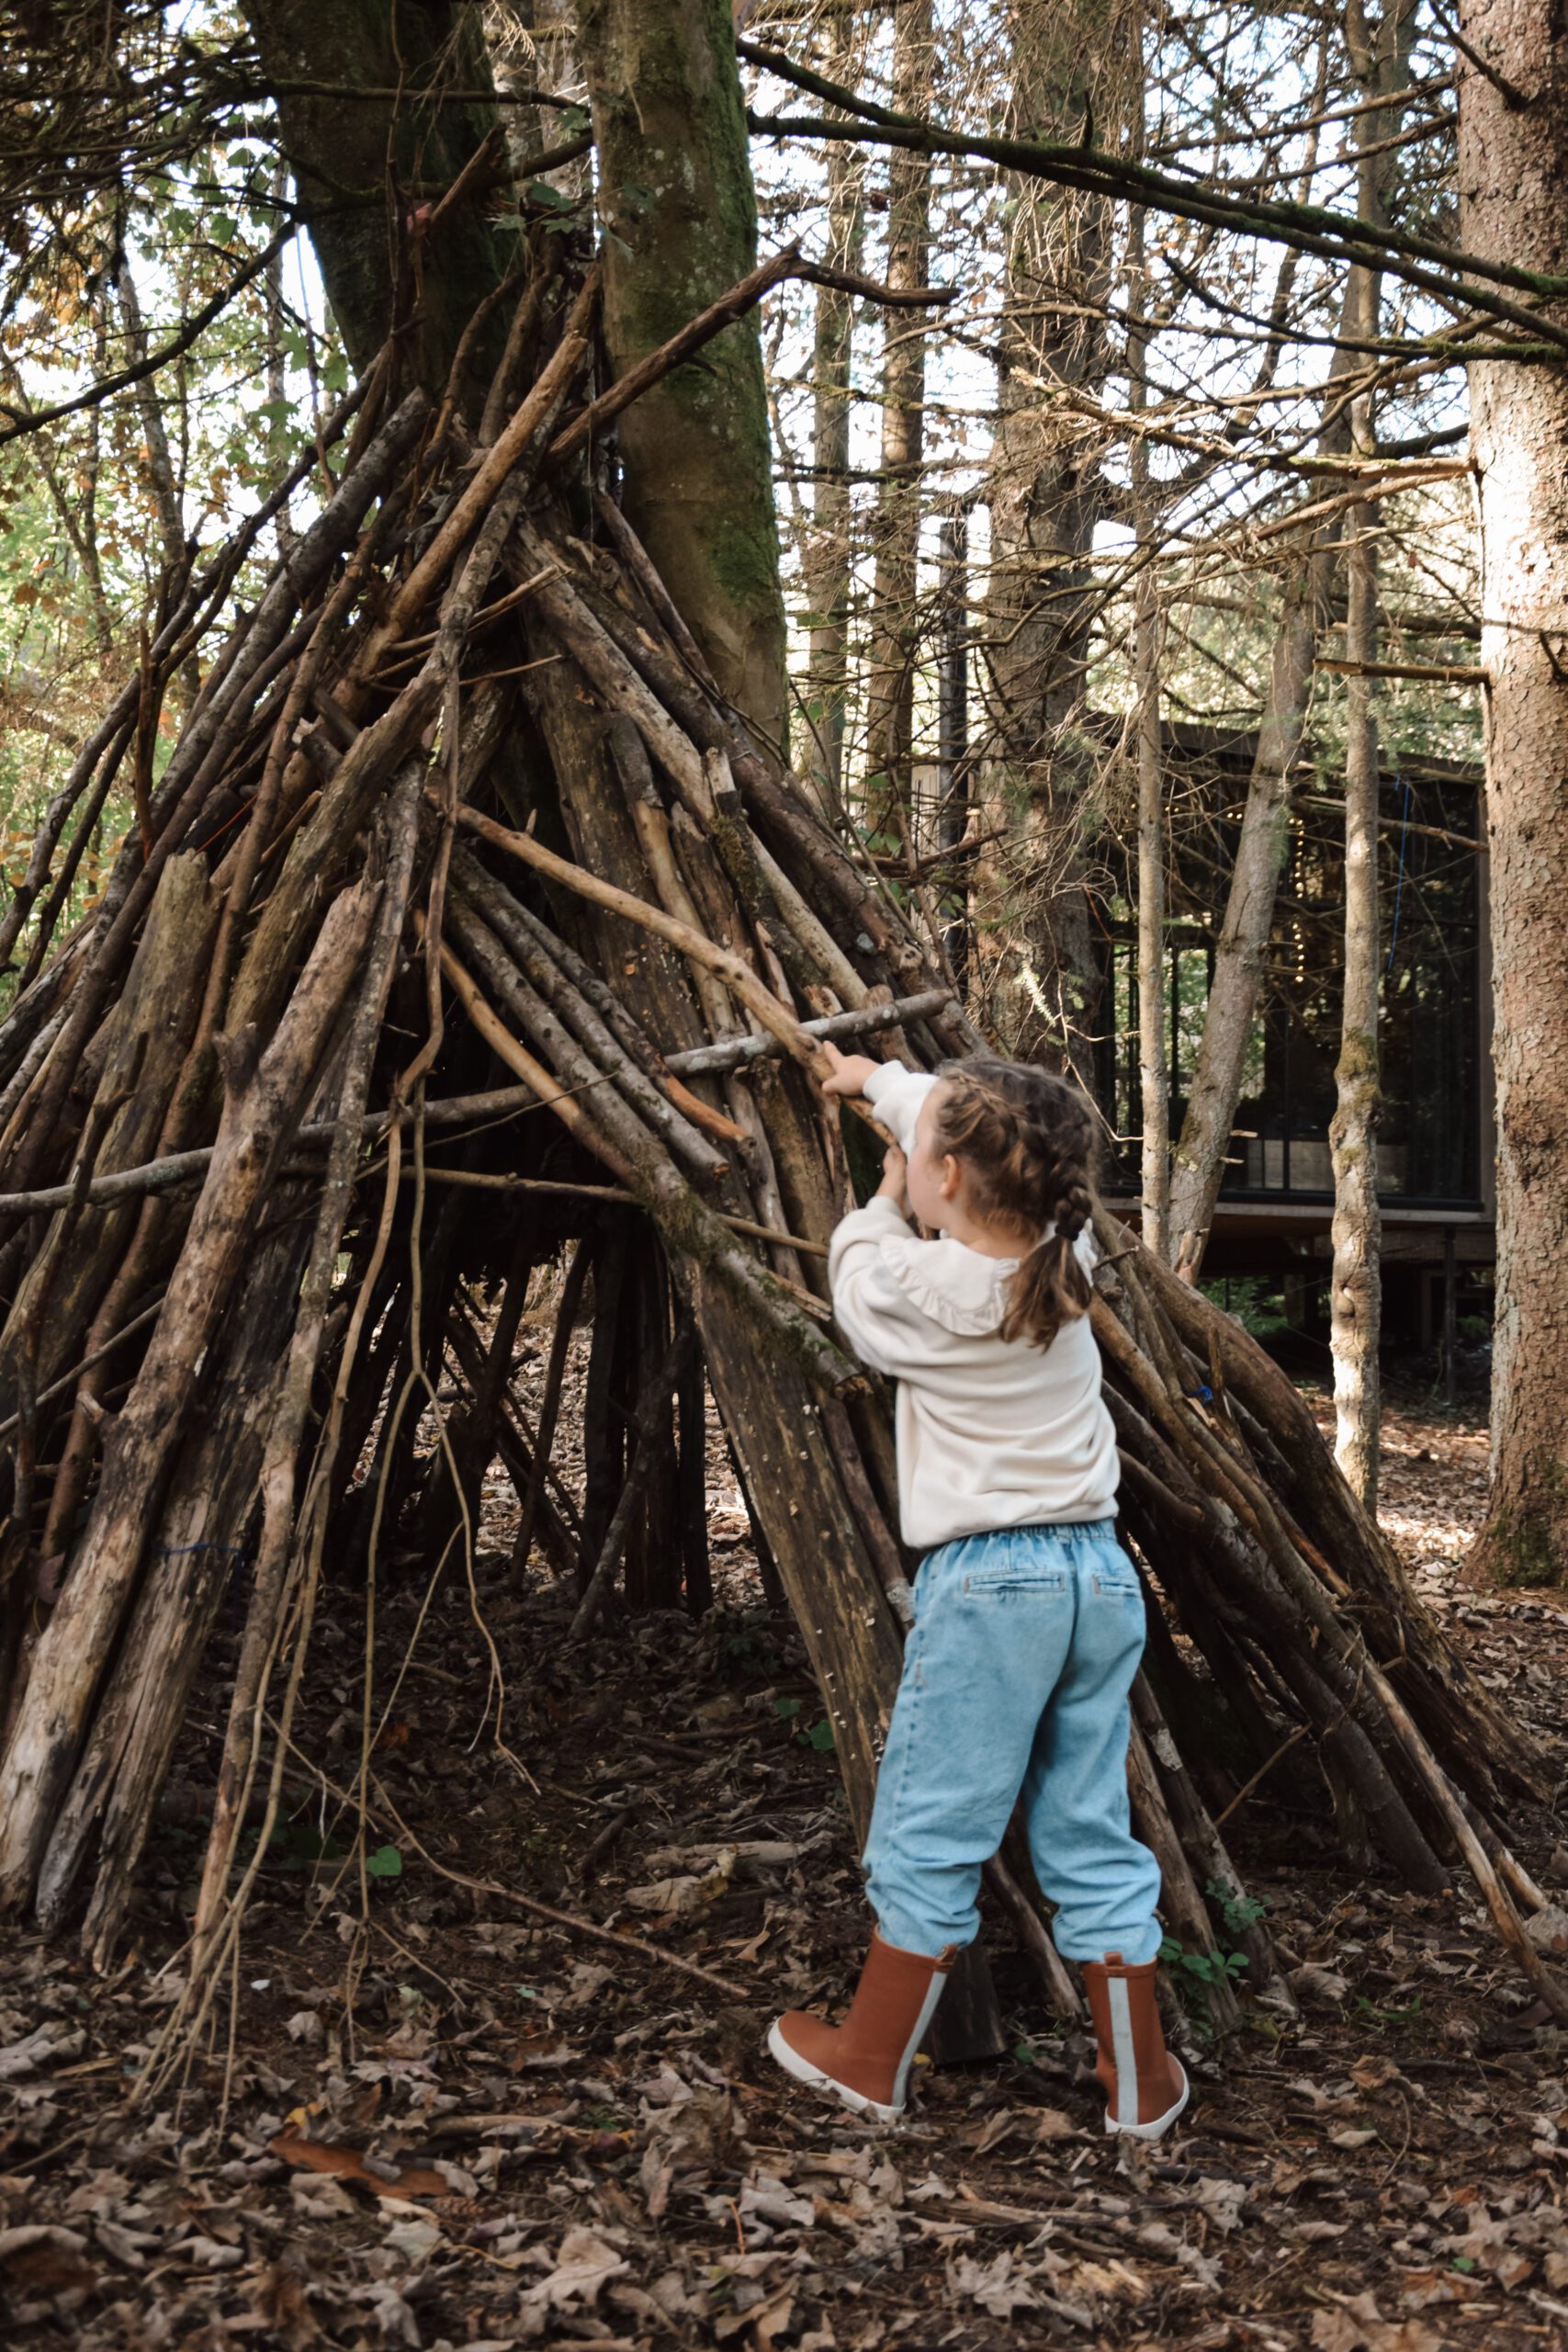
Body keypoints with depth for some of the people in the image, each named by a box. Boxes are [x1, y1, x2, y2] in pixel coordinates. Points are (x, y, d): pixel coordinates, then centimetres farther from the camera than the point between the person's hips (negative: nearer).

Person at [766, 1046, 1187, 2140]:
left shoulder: (919, 1291, -14)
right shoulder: (1067, 1259, 1)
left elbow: (857, 1276, 11)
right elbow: (974, 1127, 19)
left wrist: (884, 1210, 27)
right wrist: (874, 1078, 32)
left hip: (987, 1585, -5)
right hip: (1099, 1569, 6)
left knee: (929, 1837, 9)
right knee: (1092, 1837, 14)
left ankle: (871, 2063, 26)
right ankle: (1141, 2081, 23)